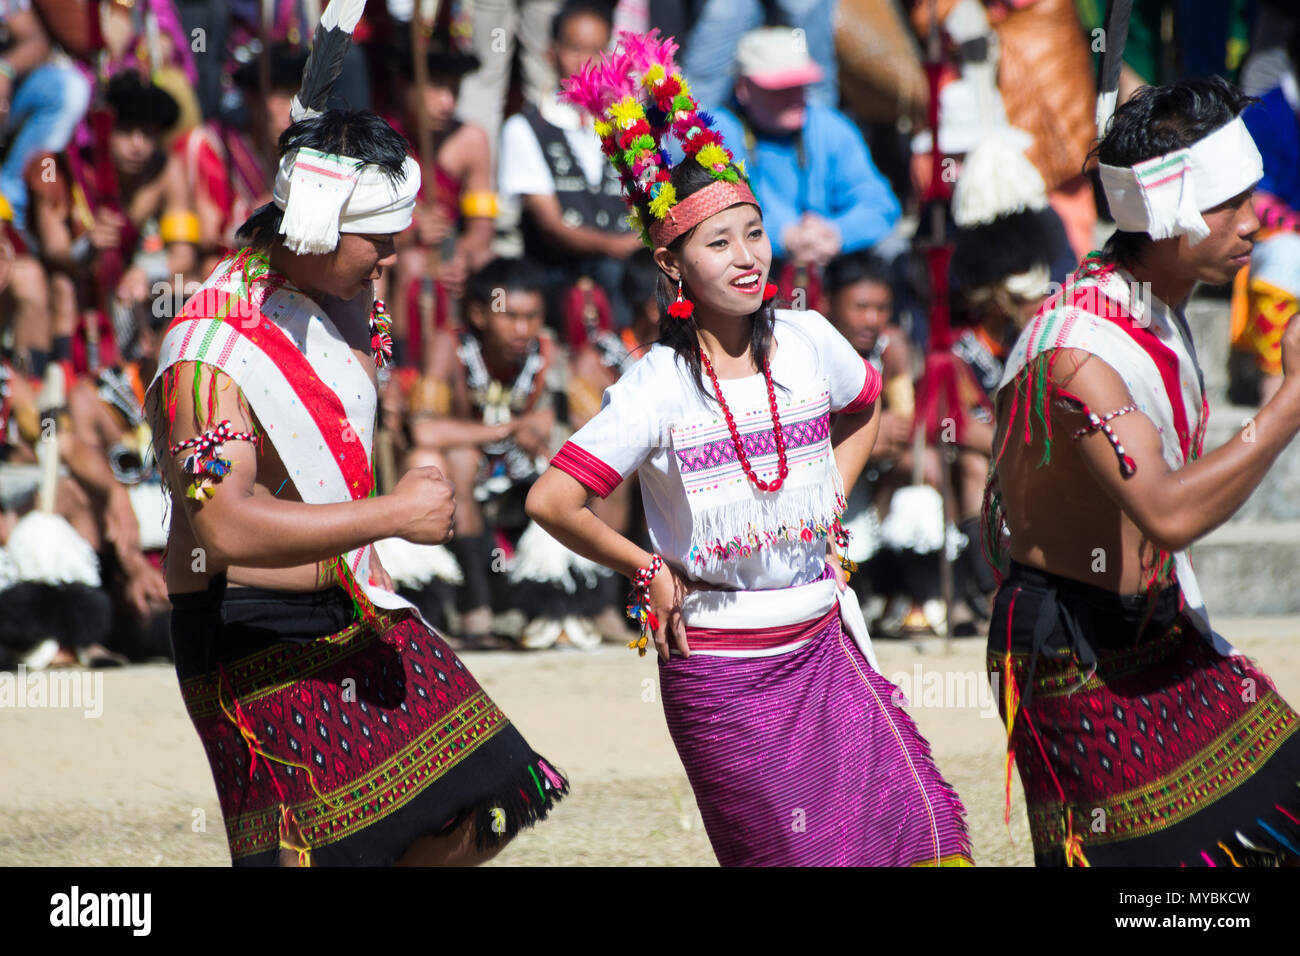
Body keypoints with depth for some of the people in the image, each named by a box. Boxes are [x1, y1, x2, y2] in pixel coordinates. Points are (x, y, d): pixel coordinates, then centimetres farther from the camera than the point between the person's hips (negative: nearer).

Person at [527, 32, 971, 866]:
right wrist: (649, 570, -9)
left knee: (922, 827, -3)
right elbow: (552, 501, -19)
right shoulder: (659, 388, -14)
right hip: (720, 666, -4)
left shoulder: (807, 343, 0)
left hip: (822, 646, 4)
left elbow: (864, 411, 24)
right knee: (799, 852, -1)